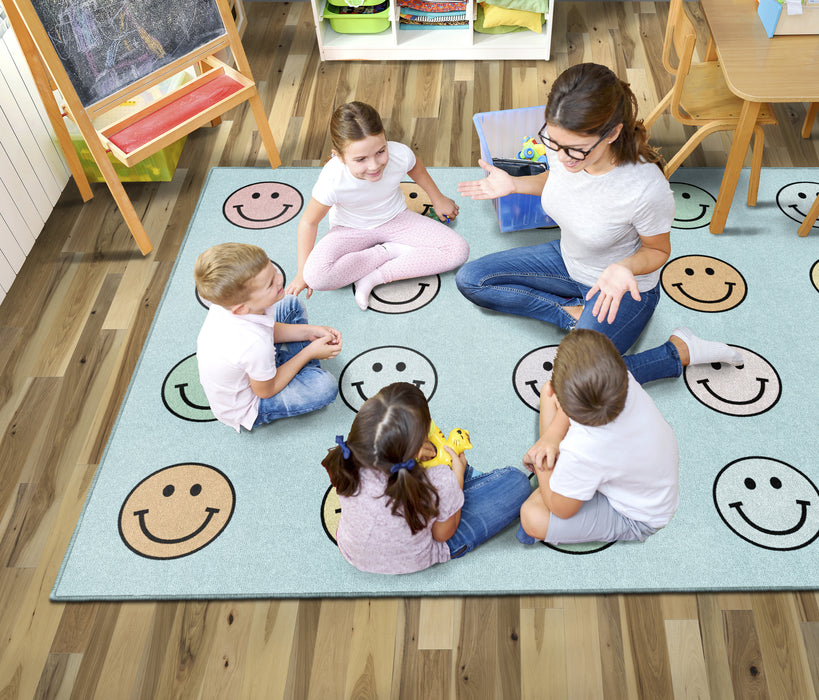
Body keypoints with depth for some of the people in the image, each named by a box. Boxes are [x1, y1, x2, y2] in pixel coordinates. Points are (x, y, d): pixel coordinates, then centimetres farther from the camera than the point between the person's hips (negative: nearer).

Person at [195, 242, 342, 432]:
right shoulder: (255, 345, -44)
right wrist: (309, 352, -17)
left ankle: (306, 370, 18)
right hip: (244, 410, -7)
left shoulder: (231, 300, -22)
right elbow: (266, 391, -22)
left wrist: (309, 332, -9)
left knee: (292, 305, 8)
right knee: (325, 386, -25)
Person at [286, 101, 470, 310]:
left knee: (459, 250, -16)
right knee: (316, 275, -31)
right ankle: (390, 251, -11)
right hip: (351, 229, -2)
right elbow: (308, 222, -17)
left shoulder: (400, 155, -29)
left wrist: (438, 200, 16)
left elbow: (417, 170, -1)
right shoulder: (332, 181, -34)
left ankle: (375, 277, -16)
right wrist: (303, 273, -8)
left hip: (395, 219, 3)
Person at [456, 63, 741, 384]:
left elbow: (658, 251, -15)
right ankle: (573, 312, 0)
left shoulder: (647, 190, -37)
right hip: (567, 260, 6)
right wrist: (514, 184, -11)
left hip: (624, 288, -6)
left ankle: (680, 351, -1)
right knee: (470, 279, 1)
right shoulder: (561, 142, -22)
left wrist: (624, 268, -36)